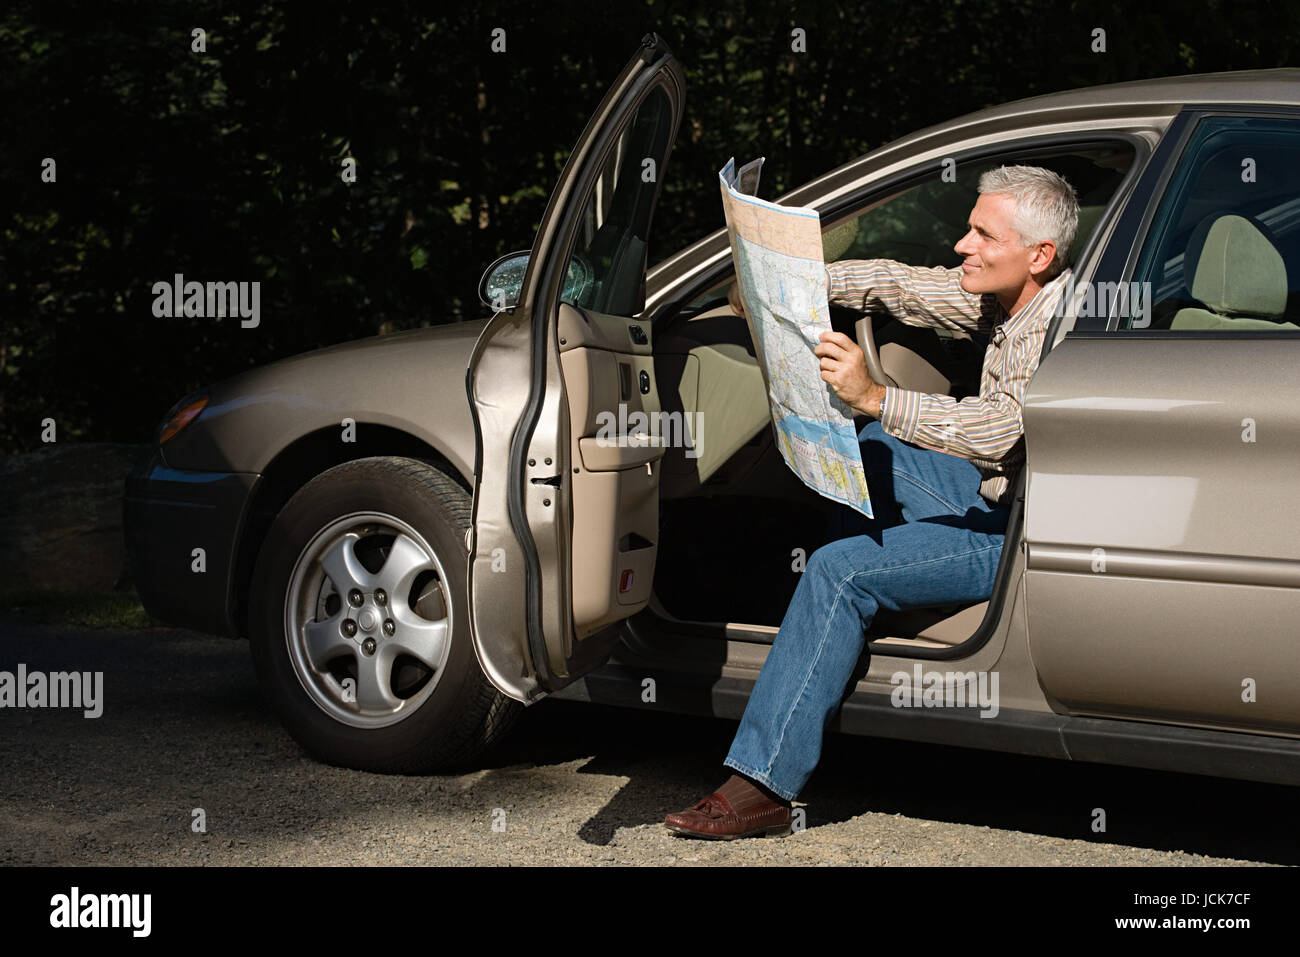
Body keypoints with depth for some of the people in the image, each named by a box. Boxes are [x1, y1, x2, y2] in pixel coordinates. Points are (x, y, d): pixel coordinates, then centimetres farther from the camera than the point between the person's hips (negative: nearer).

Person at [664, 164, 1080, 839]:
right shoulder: (1001, 297, 2)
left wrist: (876, 397, -47)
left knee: (839, 571, -19)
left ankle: (763, 786, -16)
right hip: (994, 491, 10)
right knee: (864, 447, 17)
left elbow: (997, 429, -39)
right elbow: (901, 284, 9)